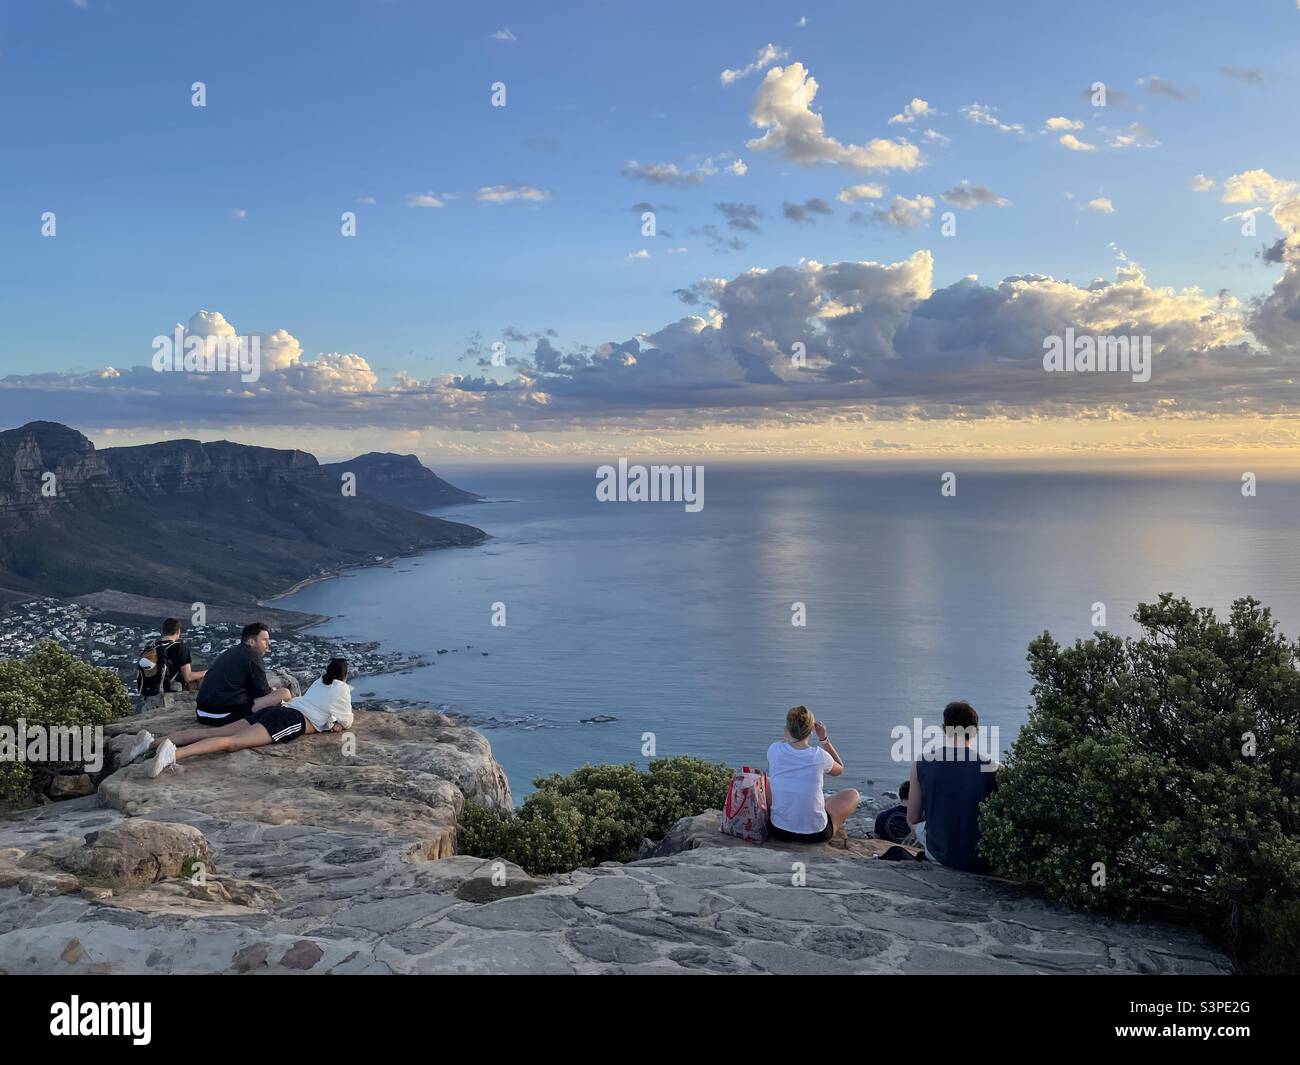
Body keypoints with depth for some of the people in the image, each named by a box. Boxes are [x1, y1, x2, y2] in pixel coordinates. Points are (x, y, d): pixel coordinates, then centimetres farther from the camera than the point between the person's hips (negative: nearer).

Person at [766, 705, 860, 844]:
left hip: (778, 831, 1)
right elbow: (839, 769, 12)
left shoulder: (774, 750, -11)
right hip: (815, 834, -1)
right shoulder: (820, 756, -13)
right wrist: (824, 739, 5)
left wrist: (788, 736, 15)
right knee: (852, 794, 22)